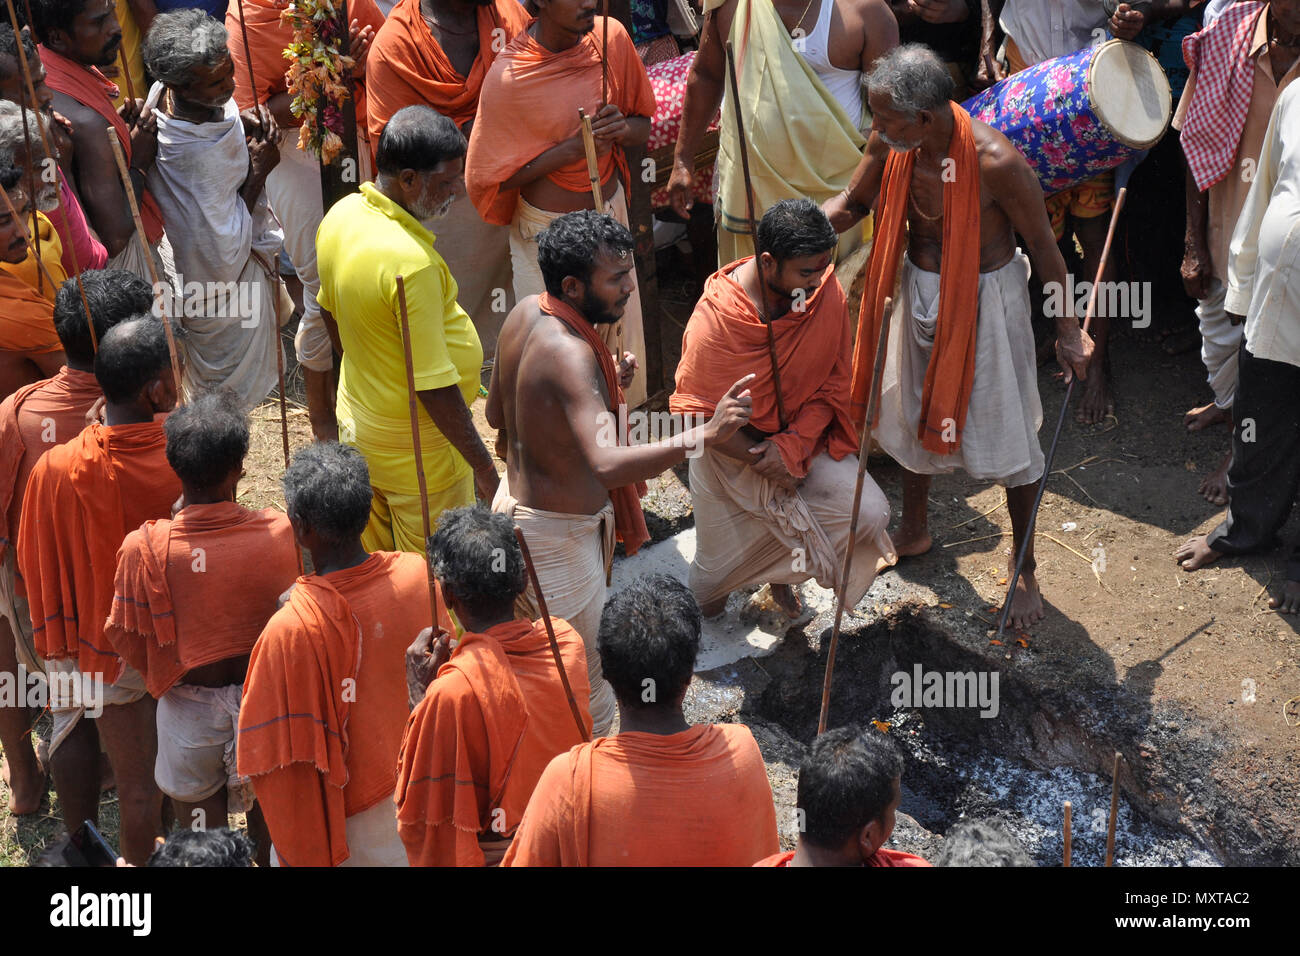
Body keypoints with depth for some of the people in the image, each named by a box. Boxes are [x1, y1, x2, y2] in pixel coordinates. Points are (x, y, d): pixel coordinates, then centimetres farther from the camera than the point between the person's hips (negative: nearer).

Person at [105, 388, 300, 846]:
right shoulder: (280, 533, -20)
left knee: (202, 838, 19)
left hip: (189, 702, -1)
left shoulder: (145, 548, -22)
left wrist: (159, 678, 10)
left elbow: (125, 635, -9)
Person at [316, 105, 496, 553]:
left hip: (357, 412, 9)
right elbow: (433, 386, -28)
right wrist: (484, 466, -19)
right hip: (417, 444, -9)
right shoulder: (412, 263, -32)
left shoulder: (340, 215, -5)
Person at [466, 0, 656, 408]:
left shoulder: (610, 36, -8)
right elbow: (489, 177, -14)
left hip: (611, 209, 5)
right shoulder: (507, 77, -21)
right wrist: (573, 147, -24)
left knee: (618, 327, 13)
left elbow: (643, 125, 6)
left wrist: (620, 128, -19)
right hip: (548, 227, -5)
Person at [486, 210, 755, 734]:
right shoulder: (570, 353, -33)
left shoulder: (525, 313, -4)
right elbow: (605, 464, -46)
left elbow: (497, 412, 12)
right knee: (587, 694, 4)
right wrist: (705, 435, -52)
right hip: (559, 534, -10)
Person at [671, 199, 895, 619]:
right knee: (709, 591, 1)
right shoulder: (716, 317, -27)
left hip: (802, 437, 3)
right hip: (731, 446, -3)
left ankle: (782, 571, 14)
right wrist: (760, 462, -20)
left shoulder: (827, 291, -15)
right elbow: (698, 412, -18)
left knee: (870, 513, -17)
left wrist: (793, 446, -20)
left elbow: (833, 381, -7)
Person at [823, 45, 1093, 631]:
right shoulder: (890, 143, -16)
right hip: (921, 291, 6)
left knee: (1006, 436, 6)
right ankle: (914, 531, 48)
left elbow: (1042, 245, -17)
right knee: (914, 416, 22)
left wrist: (1067, 330, -8)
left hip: (987, 298, -6)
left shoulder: (995, 162, -31)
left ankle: (1024, 569, 26)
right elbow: (854, 202, 4)